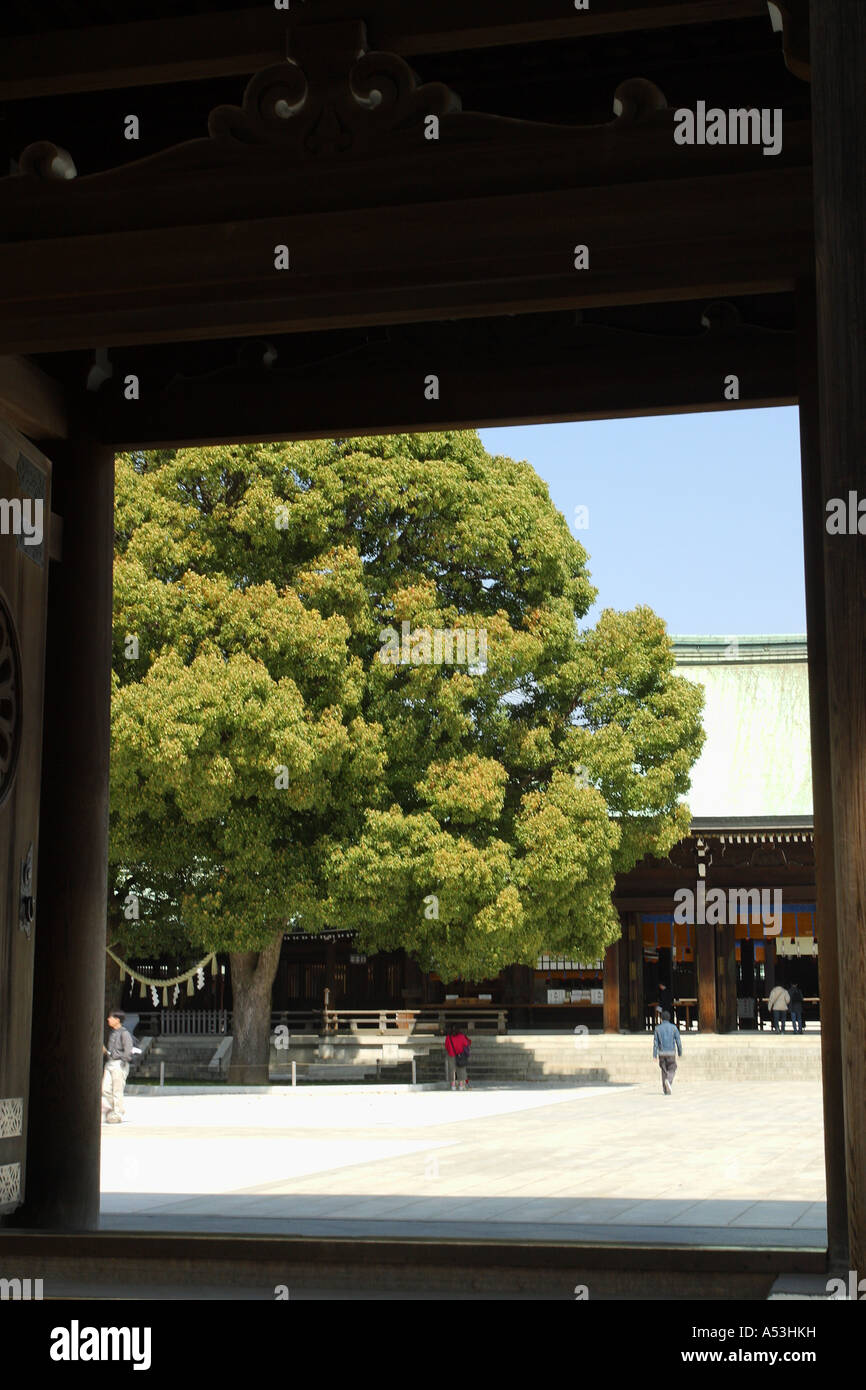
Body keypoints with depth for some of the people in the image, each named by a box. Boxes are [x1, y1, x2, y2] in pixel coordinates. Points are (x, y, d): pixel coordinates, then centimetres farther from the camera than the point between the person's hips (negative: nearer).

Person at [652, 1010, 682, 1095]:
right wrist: (680, 1053, 5)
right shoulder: (673, 1027, -3)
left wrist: (654, 1056, -3)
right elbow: (678, 1041, -4)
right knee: (671, 1070, 10)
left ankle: (666, 1090, 13)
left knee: (664, 1071, 14)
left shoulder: (658, 1028, 0)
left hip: (661, 1053, 1)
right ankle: (668, 1081, -21)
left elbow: (655, 1043, -4)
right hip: (671, 1053, -1)